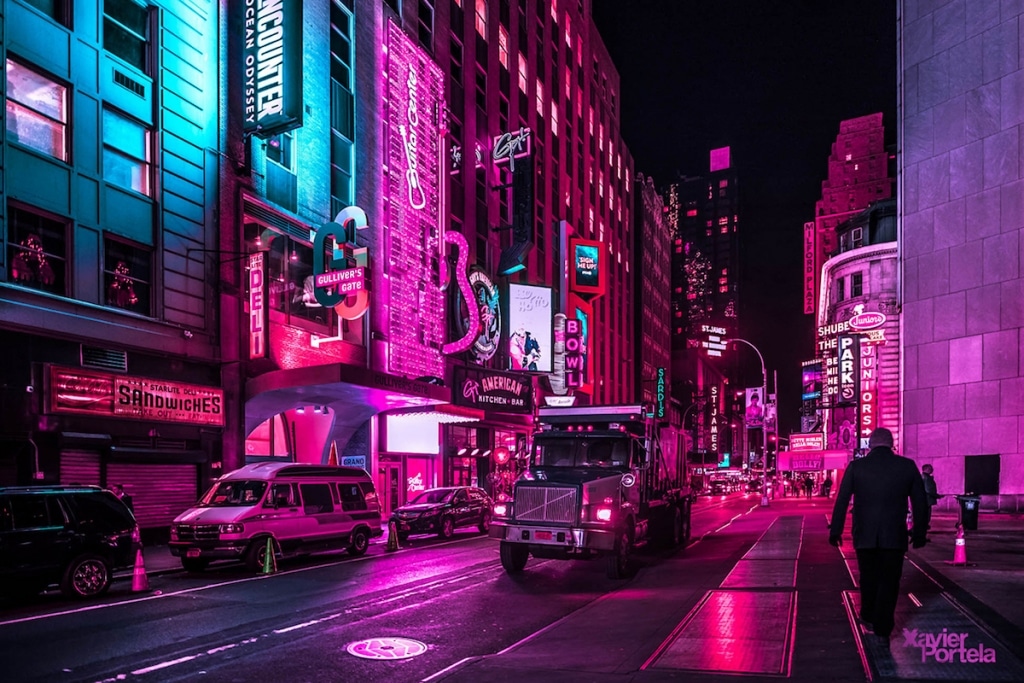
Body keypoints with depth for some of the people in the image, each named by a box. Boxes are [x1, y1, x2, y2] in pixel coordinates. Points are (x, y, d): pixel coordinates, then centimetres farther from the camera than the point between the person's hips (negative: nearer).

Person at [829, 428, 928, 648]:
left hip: (865, 536, 1)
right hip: (894, 536, -1)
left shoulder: (856, 467, -4)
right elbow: (920, 503, 3)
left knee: (869, 578, 19)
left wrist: (835, 531, 5)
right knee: (889, 581, 8)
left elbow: (841, 501, -2)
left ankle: (869, 618, 34)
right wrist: (919, 533, 12)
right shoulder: (907, 466, -2)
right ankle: (883, 631, 6)